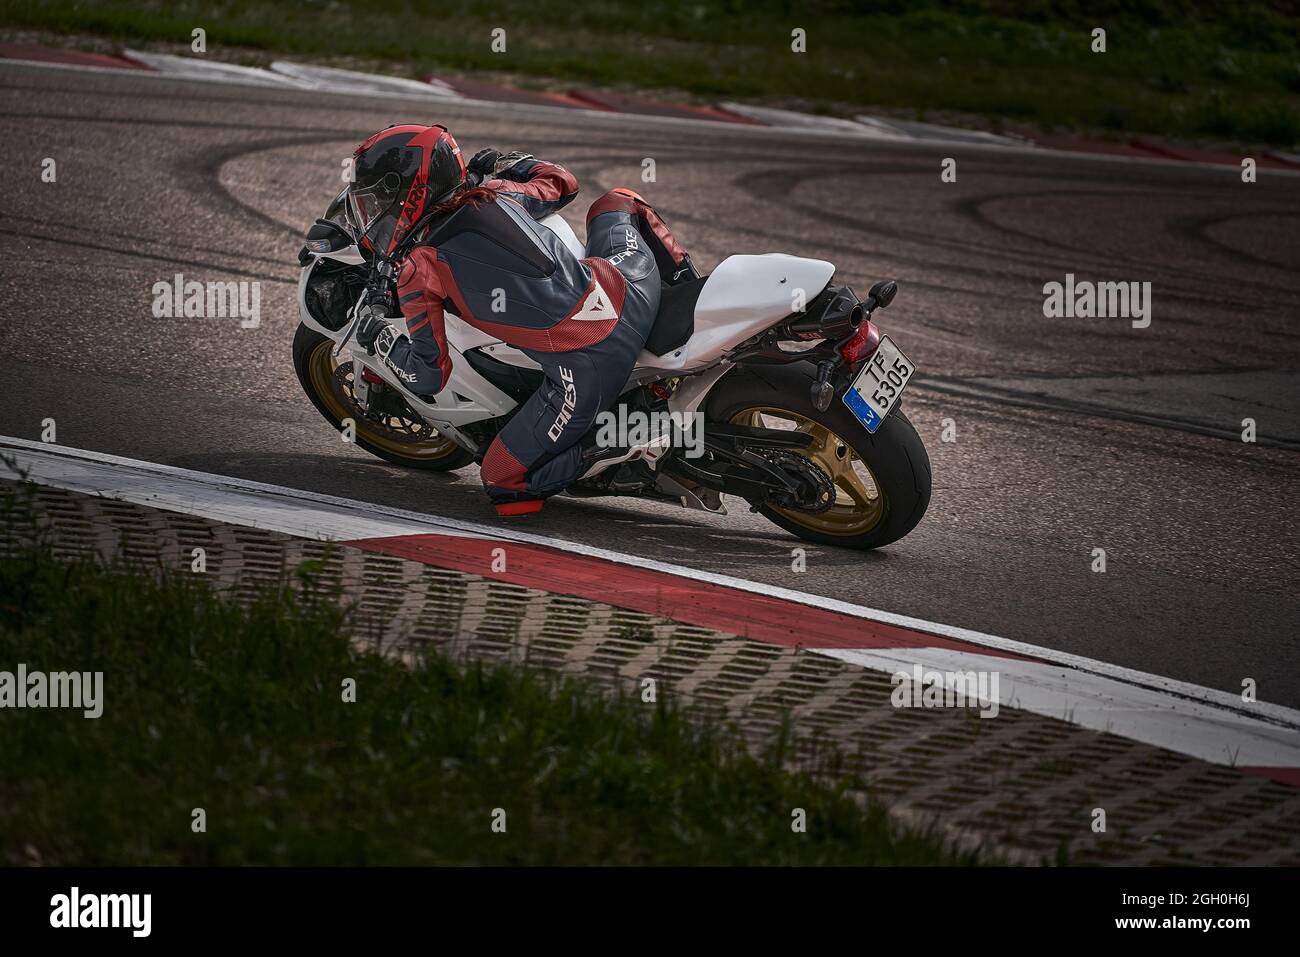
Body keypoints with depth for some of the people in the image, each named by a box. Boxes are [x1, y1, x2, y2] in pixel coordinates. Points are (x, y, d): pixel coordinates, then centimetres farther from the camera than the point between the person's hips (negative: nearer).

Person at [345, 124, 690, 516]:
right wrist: (507, 163, 49)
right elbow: (562, 183, 33)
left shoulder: (417, 271, -1)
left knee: (503, 483, 9)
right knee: (617, 200, 38)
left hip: (587, 368, -6)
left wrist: (382, 341, 22)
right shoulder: (492, 194, 12)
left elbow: (430, 375, 4)